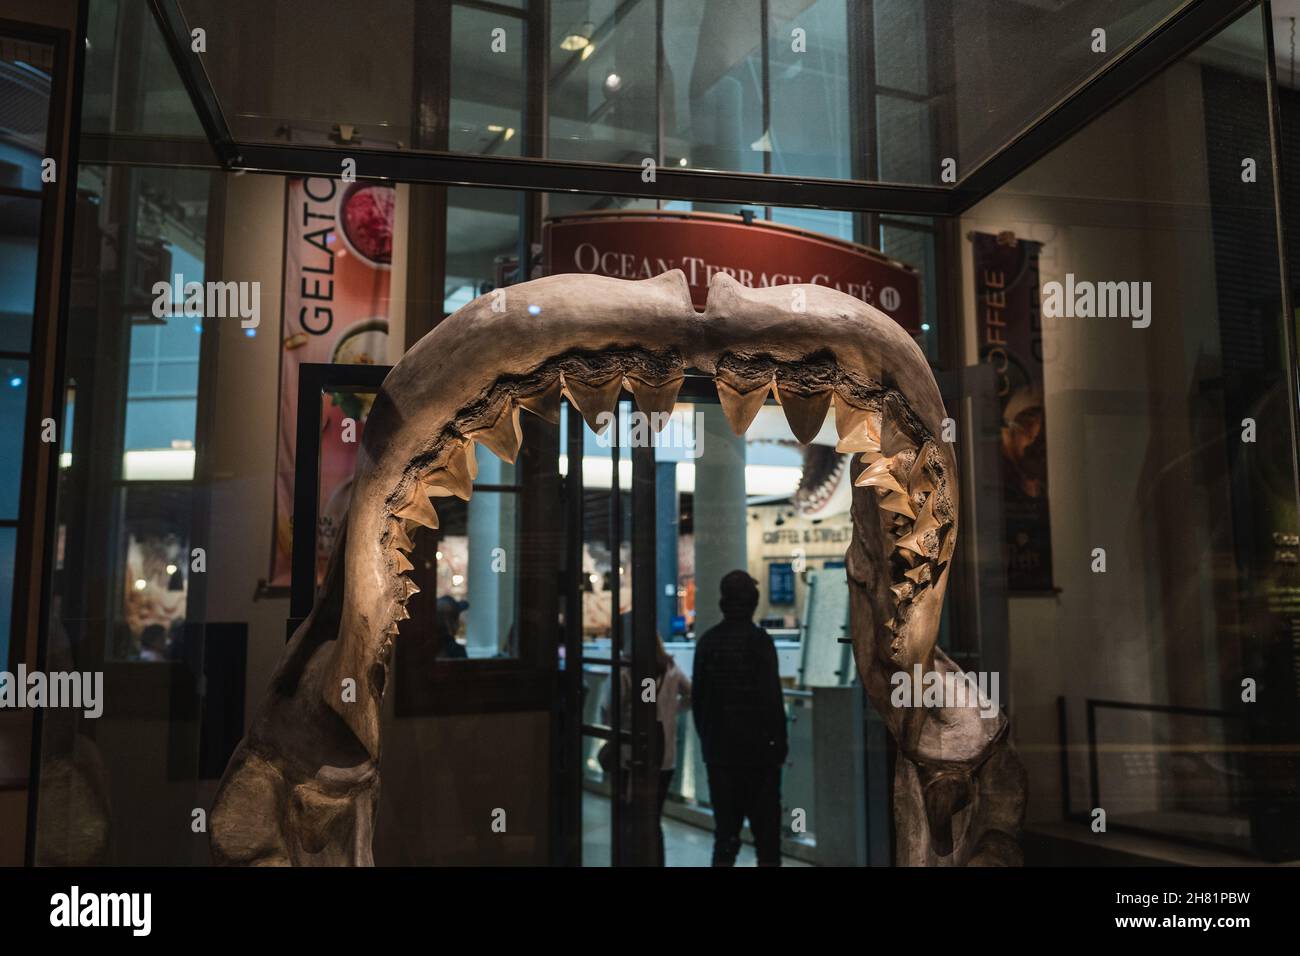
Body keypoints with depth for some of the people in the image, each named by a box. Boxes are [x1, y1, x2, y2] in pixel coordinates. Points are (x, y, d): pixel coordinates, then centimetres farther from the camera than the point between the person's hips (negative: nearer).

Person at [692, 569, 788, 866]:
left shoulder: (707, 641, 4)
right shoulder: (758, 640, -12)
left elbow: (697, 697, 8)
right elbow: (771, 697, -14)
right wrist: (779, 742, -4)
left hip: (718, 751, 5)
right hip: (758, 749, -5)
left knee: (725, 827, 10)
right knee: (765, 826, 5)